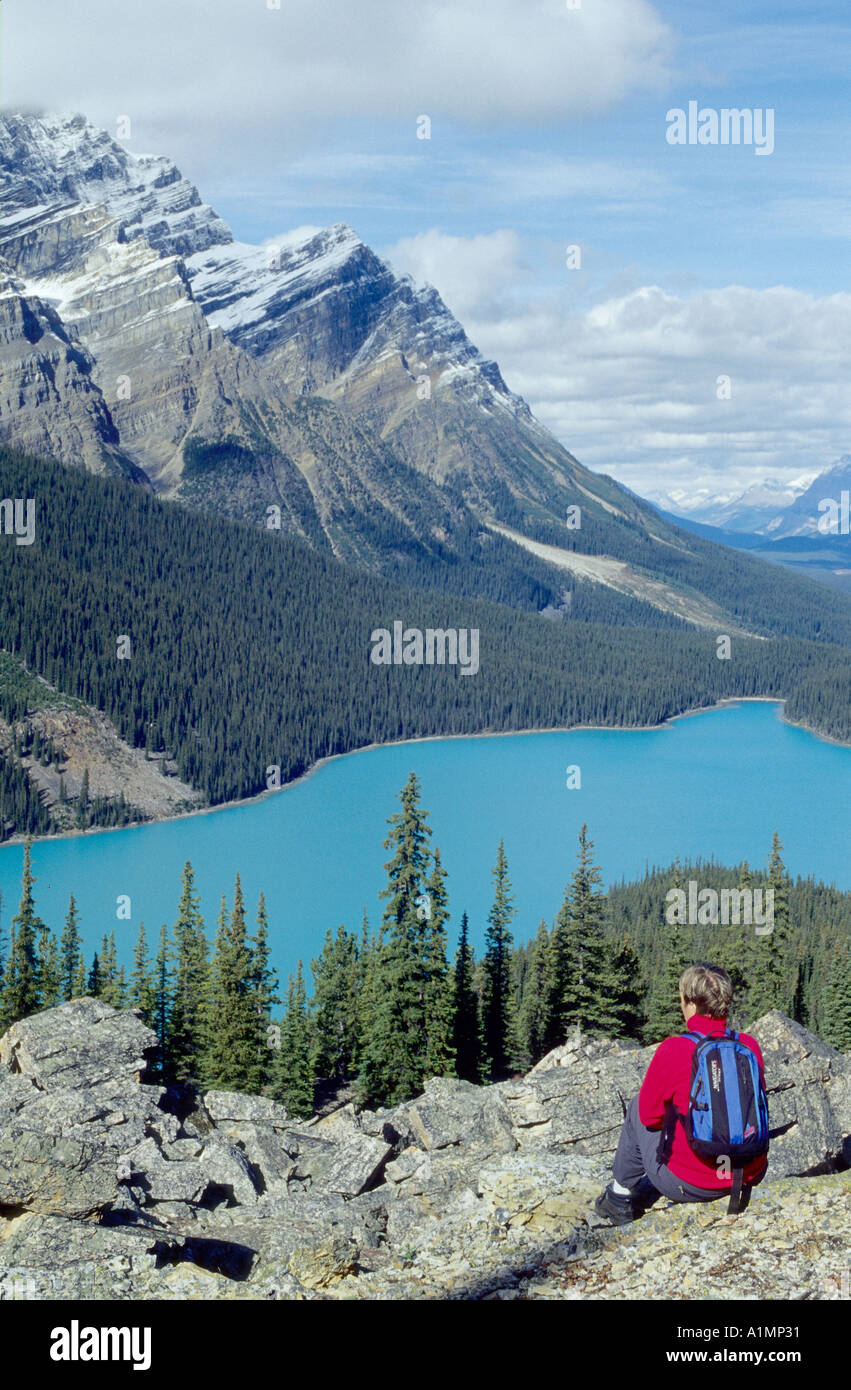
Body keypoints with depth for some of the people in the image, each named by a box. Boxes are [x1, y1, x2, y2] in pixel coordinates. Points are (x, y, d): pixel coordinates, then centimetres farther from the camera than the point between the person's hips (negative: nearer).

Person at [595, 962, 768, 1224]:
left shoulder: (672, 1050, -16)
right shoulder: (750, 1046, -3)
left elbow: (650, 1115, -4)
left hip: (689, 1185, -4)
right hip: (751, 1175, 4)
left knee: (637, 1107, 22)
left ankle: (621, 1195, 35)